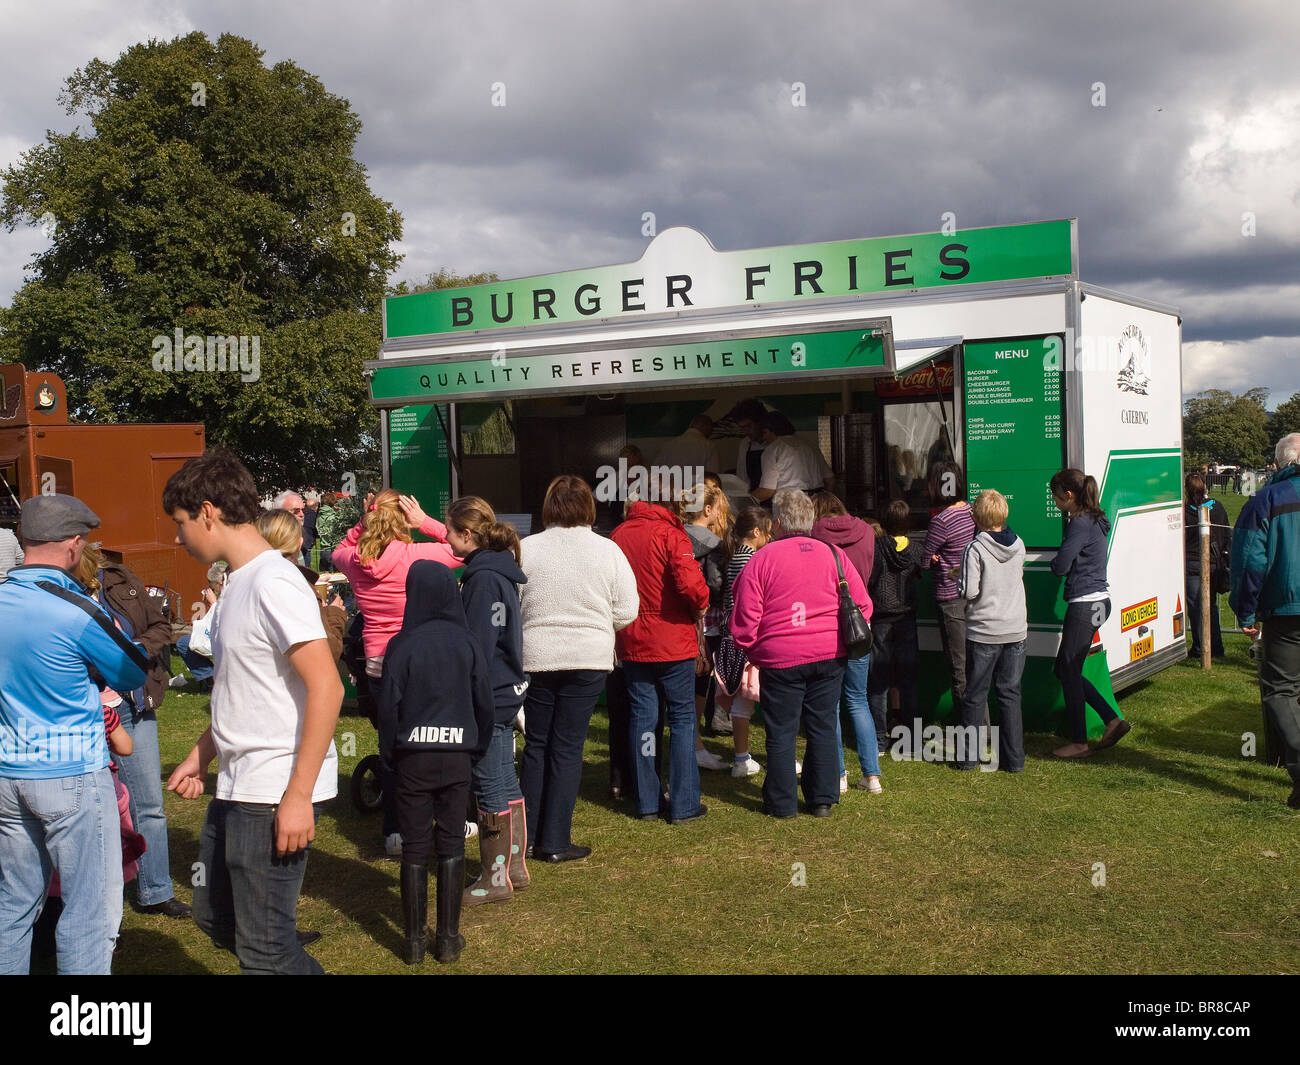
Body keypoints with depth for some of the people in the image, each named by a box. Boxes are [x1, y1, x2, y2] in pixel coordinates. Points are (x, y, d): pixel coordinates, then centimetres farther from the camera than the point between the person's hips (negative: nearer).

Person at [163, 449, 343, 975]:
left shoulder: (273, 582, -17)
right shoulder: (238, 582, 13)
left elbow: (326, 688, -24)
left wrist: (298, 795, -25)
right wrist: (200, 756, 18)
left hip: (275, 797, -10)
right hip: (234, 791, 10)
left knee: (263, 949, -2)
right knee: (215, 917, 21)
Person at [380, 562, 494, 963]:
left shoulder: (402, 644, -9)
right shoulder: (466, 643, -2)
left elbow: (389, 704, -8)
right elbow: (484, 700, 1)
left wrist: (390, 753, 5)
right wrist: (477, 746, 14)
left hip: (413, 756, -1)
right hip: (457, 755, 1)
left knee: (415, 847, 7)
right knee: (451, 844, 9)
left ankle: (415, 939, 13)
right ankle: (448, 938, 12)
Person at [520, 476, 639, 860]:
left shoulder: (526, 549, -5)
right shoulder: (608, 551, -4)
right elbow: (626, 612, -3)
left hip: (536, 658, 1)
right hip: (588, 659, -1)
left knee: (536, 745, 13)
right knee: (568, 747, 5)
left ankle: (526, 837, 19)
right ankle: (555, 842, 8)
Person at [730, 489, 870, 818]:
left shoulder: (761, 560, -7)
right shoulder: (833, 555, 2)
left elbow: (745, 619, -7)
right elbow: (862, 605, 3)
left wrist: (753, 651, 10)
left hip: (780, 659, -3)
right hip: (829, 656, 3)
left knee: (781, 732, 7)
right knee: (823, 728, 12)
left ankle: (781, 803, 15)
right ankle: (823, 800, 17)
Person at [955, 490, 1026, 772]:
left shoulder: (975, 549, -14)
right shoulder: (1018, 545, 2)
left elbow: (968, 592, -17)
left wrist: (959, 583, 3)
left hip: (983, 632, -4)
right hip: (1015, 631, 4)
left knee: (975, 696, 7)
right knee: (1010, 693, 10)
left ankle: (968, 756, 14)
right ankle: (1014, 758, 10)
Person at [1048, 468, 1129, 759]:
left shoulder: (1080, 525, -17)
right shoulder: (1093, 520, 14)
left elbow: (1060, 567, -17)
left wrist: (1056, 562, 3)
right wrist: (1062, 562, 3)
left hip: (1085, 605, -10)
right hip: (1096, 601, 10)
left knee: (1069, 672, 0)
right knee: (1064, 668, 16)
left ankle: (1079, 742, 9)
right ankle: (1112, 720, 16)